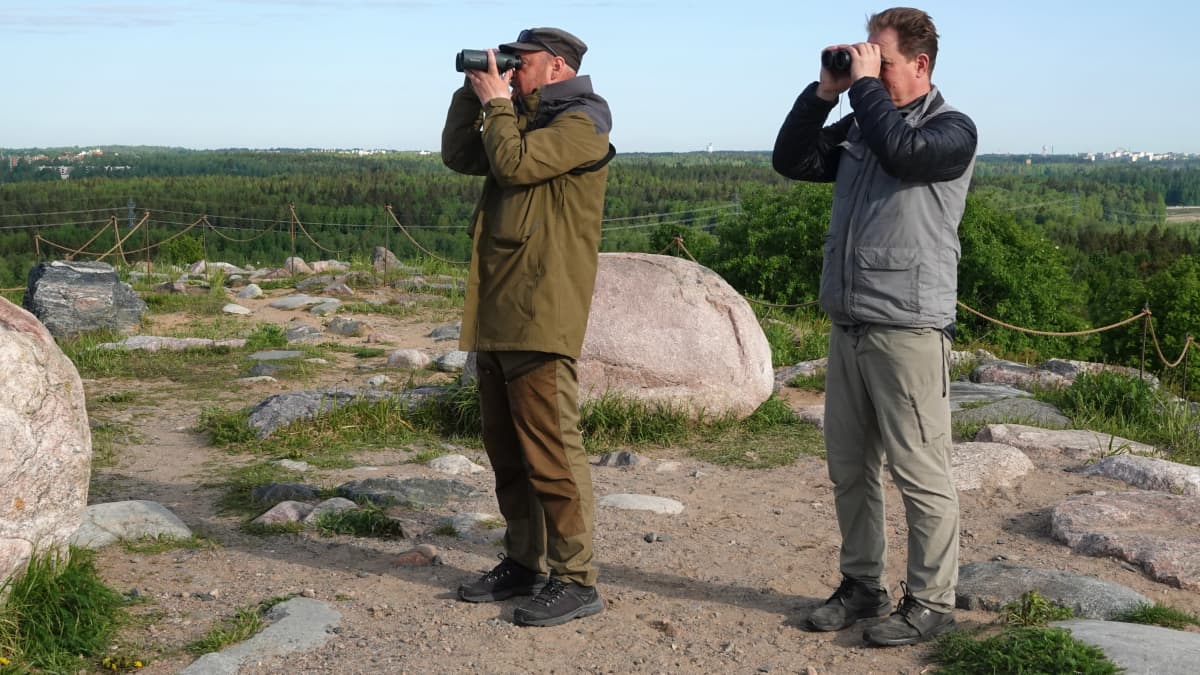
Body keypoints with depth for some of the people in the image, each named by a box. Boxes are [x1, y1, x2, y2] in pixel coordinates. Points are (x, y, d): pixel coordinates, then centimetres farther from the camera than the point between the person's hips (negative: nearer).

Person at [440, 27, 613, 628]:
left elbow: (513, 163, -18)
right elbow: (458, 156, 20)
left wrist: (496, 100, -4)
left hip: (541, 314, -9)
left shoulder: (581, 121, -6)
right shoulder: (522, 121, 21)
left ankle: (575, 581, -2)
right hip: (497, 312, 10)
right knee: (505, 446, 14)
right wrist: (473, 93, 12)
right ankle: (524, 562, 25)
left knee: (549, 448, -9)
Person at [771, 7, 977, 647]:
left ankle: (930, 601, 9)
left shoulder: (952, 129, -3)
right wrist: (825, 91, 3)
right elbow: (790, 160, 11)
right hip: (847, 325, 7)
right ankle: (861, 585, 25)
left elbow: (902, 152, -23)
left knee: (920, 473, -2)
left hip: (908, 330, -7)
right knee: (849, 468, 13)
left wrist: (864, 84, -11)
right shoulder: (856, 128, 15)